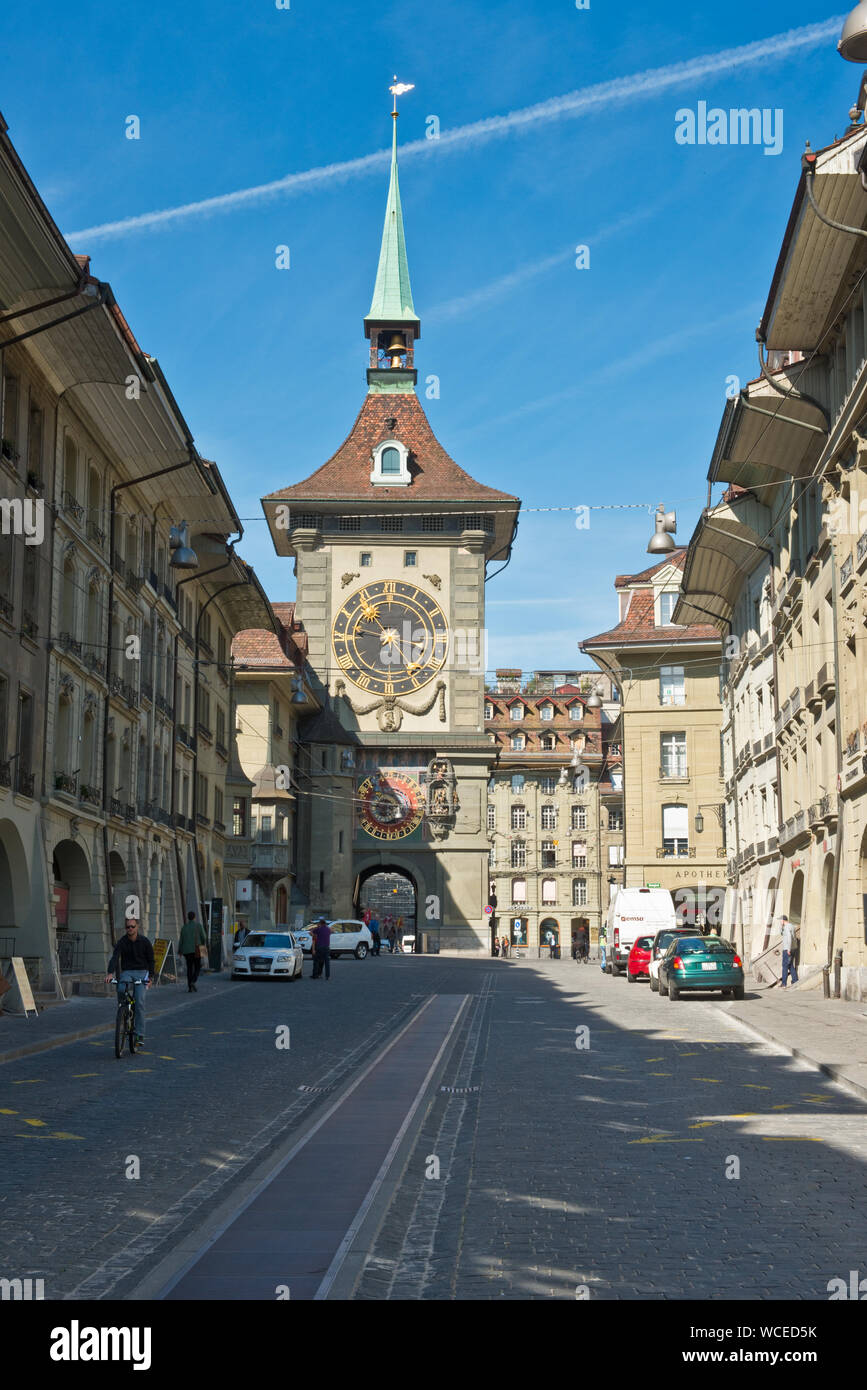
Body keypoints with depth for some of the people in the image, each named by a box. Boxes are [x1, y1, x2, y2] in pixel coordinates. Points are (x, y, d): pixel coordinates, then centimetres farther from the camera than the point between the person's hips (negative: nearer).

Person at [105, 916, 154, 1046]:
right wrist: (110, 973, -35)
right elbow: (115, 957, -19)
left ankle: (140, 1035, -15)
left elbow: (151, 960, 7)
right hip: (126, 972, 1)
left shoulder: (144, 941, -1)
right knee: (121, 990, -31)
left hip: (141, 972, -1)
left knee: (139, 1001, -17)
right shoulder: (122, 942, -4)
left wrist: (151, 977, 1)